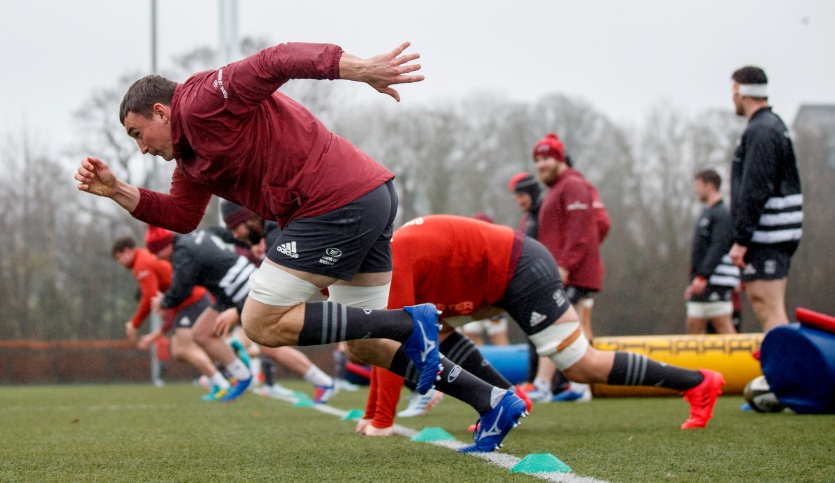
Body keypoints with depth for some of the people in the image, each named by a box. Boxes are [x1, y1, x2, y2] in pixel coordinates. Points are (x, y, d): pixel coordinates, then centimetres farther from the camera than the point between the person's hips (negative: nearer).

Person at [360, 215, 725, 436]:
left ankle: (698, 383, 1)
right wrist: (370, 413, 12)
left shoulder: (394, 262, -20)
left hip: (521, 271, -10)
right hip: (499, 275, 10)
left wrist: (382, 422, -20)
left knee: (582, 367, -7)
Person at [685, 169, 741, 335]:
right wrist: (693, 282, 23)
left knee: (724, 327, -11)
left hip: (716, 281, -10)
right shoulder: (706, 214, 22)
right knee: (693, 326, 4)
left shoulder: (722, 214, -9)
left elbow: (719, 248, -19)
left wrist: (702, 277, -26)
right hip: (701, 283, 10)